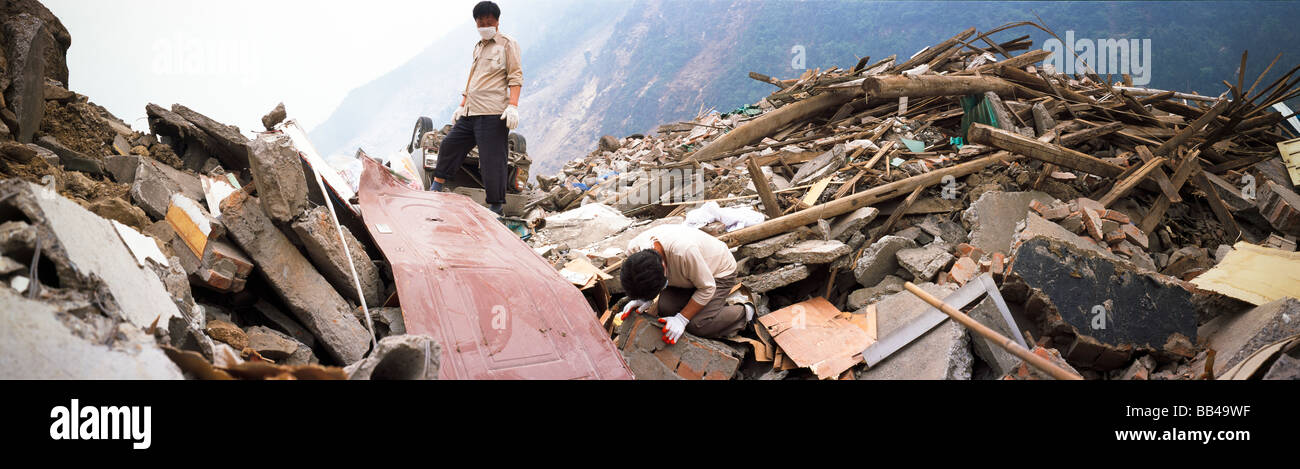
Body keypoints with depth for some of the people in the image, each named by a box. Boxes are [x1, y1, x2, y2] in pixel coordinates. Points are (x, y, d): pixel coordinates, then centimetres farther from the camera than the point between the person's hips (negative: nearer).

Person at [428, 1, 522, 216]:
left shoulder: (507, 44, 1)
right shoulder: (478, 47, 24)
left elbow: (515, 76, -7)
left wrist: (513, 106, -19)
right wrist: (462, 106, 26)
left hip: (492, 114, -8)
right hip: (470, 114, 8)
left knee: (492, 160, -10)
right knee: (450, 144, 12)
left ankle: (496, 208, -5)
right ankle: (435, 190, 25)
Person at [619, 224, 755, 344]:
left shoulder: (684, 251, -47)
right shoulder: (634, 249, -27)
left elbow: (707, 288, -29)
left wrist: (681, 319, -29)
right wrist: (644, 299, -19)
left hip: (719, 273, -6)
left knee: (697, 325, -20)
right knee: (666, 308, -17)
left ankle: (743, 312, 5)